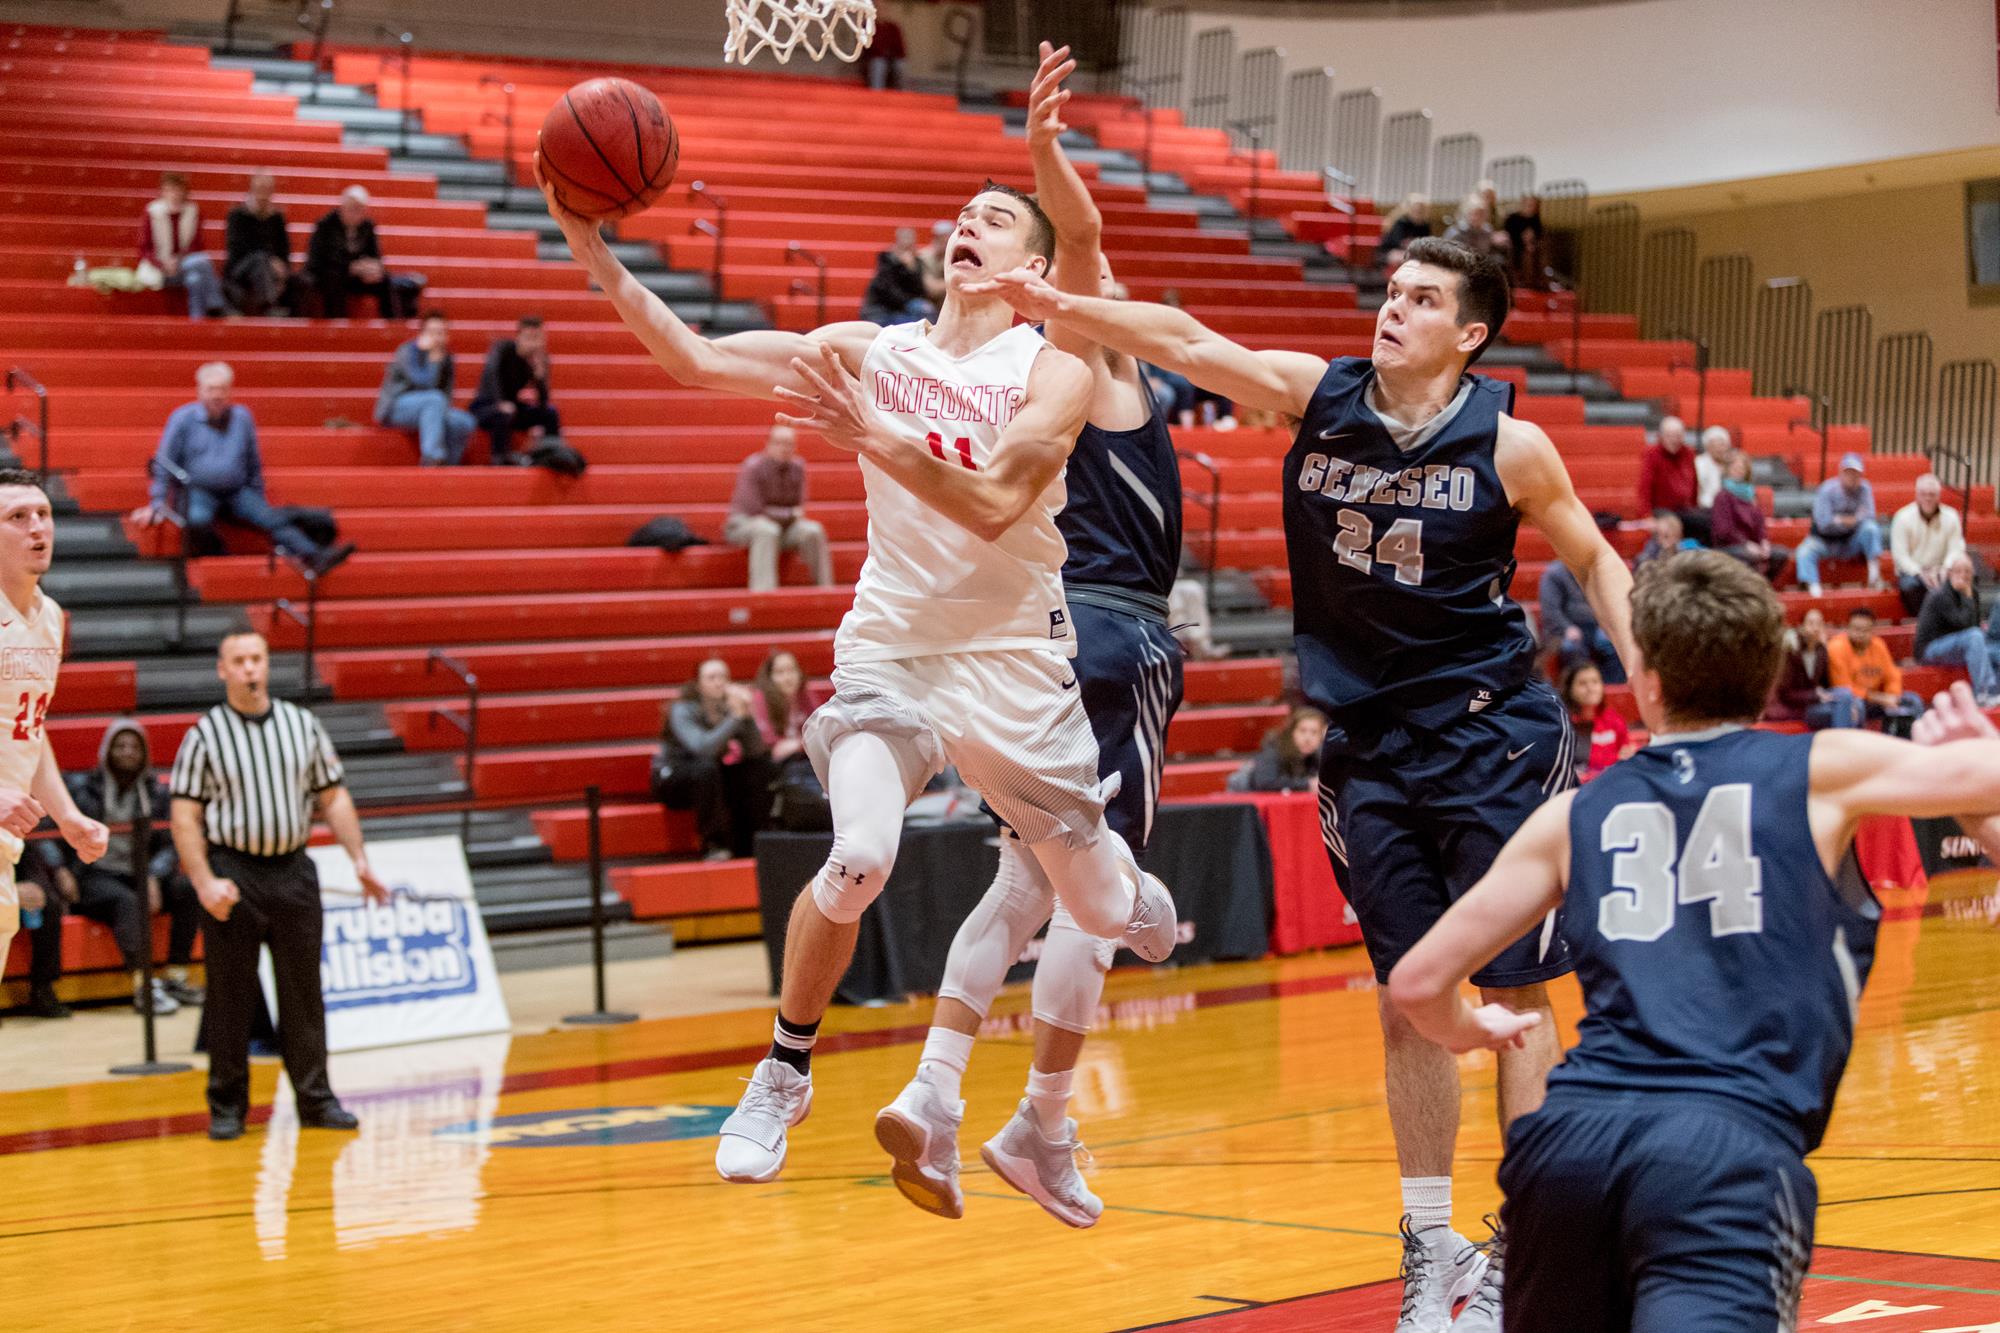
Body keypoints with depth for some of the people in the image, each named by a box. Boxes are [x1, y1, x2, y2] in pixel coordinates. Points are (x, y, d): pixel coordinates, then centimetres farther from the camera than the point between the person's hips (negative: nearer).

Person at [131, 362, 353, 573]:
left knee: (273, 518, -23)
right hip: (198, 492, -3)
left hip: (237, 493, 3)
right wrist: (157, 505, -3)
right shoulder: (183, 418, 1)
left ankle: (315, 556, -40)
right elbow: (164, 465, 3)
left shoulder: (242, 417, 10)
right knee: (198, 521, -38)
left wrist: (258, 501, 18)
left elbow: (254, 465, 21)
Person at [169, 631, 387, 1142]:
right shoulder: (204, 735, -2)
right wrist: (205, 882, -13)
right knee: (231, 997, 2)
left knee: (303, 993, 6)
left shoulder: (302, 725, 7)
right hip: (233, 874, -3)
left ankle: (315, 1099, 13)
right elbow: (185, 816, -4)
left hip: (293, 872, 3)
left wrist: (359, 859, 1)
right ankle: (227, 1106, 11)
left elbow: (333, 797, 11)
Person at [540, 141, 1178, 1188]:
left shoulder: (1055, 373, -7)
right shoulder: (871, 352, 3)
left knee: (1102, 909, 8)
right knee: (858, 860, -24)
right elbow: (696, 358, -4)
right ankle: (785, 1071, -1)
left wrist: (873, 435, -31)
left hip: (1012, 658, -1)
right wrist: (594, 251, -15)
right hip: (889, 643, 1)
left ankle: (1135, 890, 49)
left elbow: (993, 503, -22)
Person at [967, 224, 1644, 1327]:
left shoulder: (1507, 446, -8)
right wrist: (1065, 309, -28)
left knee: (1511, 993, -1)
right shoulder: (1316, 396, -3)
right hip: (1369, 742, 3)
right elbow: (1188, 343, -14)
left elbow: (1594, 562, 4)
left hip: (1493, 737, -3)